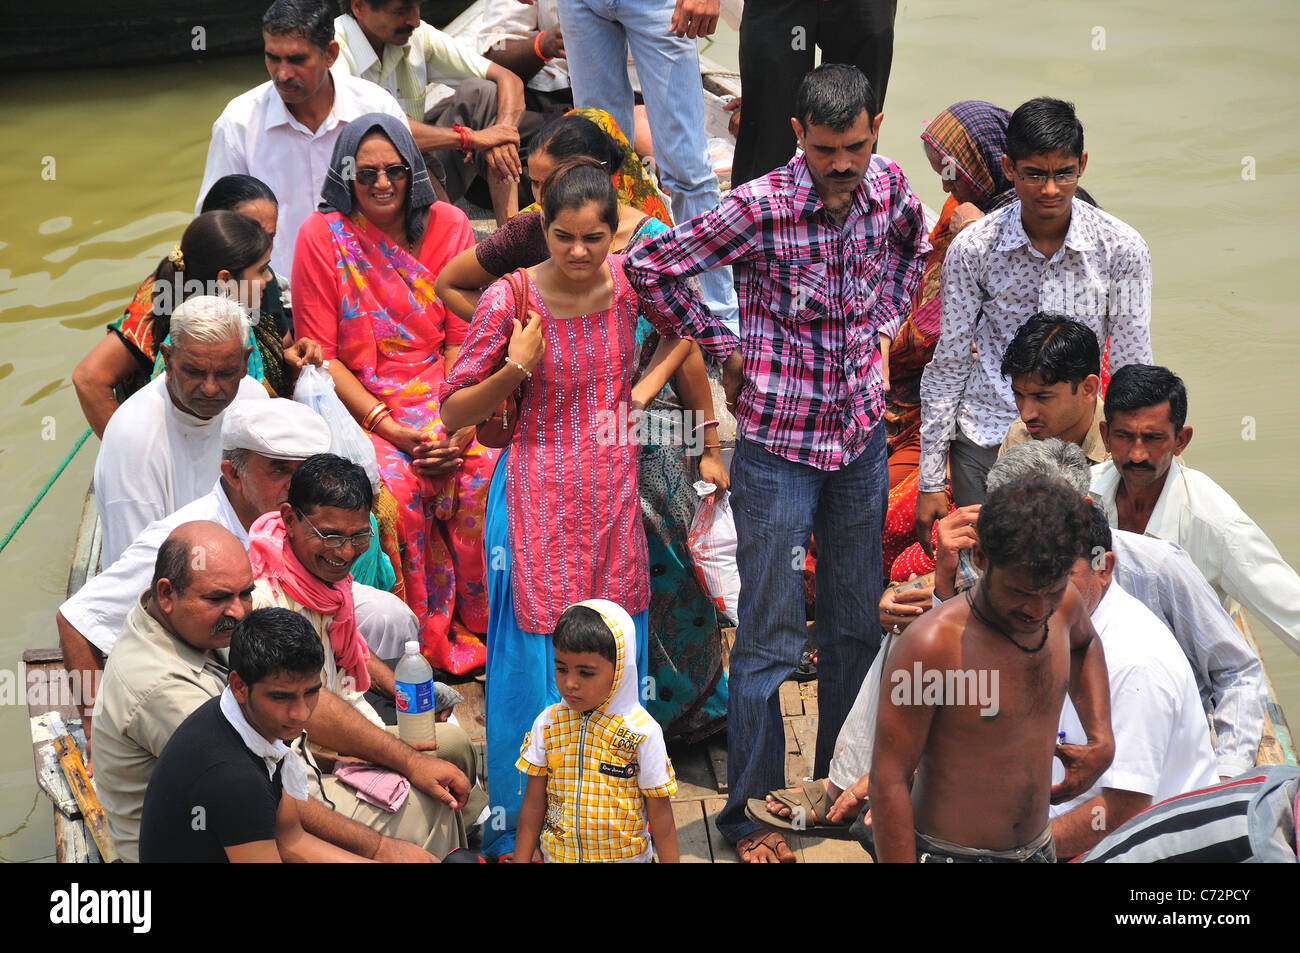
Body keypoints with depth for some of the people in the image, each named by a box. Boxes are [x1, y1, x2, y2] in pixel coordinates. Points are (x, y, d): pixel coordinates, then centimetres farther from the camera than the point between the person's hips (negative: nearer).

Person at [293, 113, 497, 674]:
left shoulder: (447, 226, 5)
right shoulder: (323, 236, -3)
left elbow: (462, 338, 5)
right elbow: (322, 355, -4)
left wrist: (457, 423, -13)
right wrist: (392, 429, -15)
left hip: (440, 396, 3)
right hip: (358, 402, -2)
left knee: (483, 473, -26)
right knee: (397, 486, -31)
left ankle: (477, 624, -9)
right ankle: (423, 640, -16)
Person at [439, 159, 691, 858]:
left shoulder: (631, 279, -5)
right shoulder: (509, 300, -14)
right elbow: (453, 413, -9)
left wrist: (646, 385, 4)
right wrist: (517, 368, -23)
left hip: (614, 491, 4)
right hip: (540, 498, -4)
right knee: (536, 652, -1)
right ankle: (520, 830, 12)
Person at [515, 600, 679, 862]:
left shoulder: (642, 732, -14)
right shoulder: (547, 724, -5)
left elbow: (659, 812, -7)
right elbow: (533, 804, 3)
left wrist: (670, 861, -5)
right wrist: (521, 860, 4)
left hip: (624, 854, -3)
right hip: (557, 855, 3)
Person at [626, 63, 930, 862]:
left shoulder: (888, 185, -2)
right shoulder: (760, 209, -19)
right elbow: (650, 265, -13)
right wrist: (722, 346, -8)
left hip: (863, 435, 5)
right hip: (780, 444, -5)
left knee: (859, 623, 15)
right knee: (771, 637, 1)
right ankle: (752, 815, 12)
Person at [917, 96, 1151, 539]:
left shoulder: (1121, 249, -8)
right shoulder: (972, 249, -7)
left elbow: (1133, 369, -1)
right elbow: (948, 365, 1)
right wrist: (930, 482, 1)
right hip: (986, 440, 0)